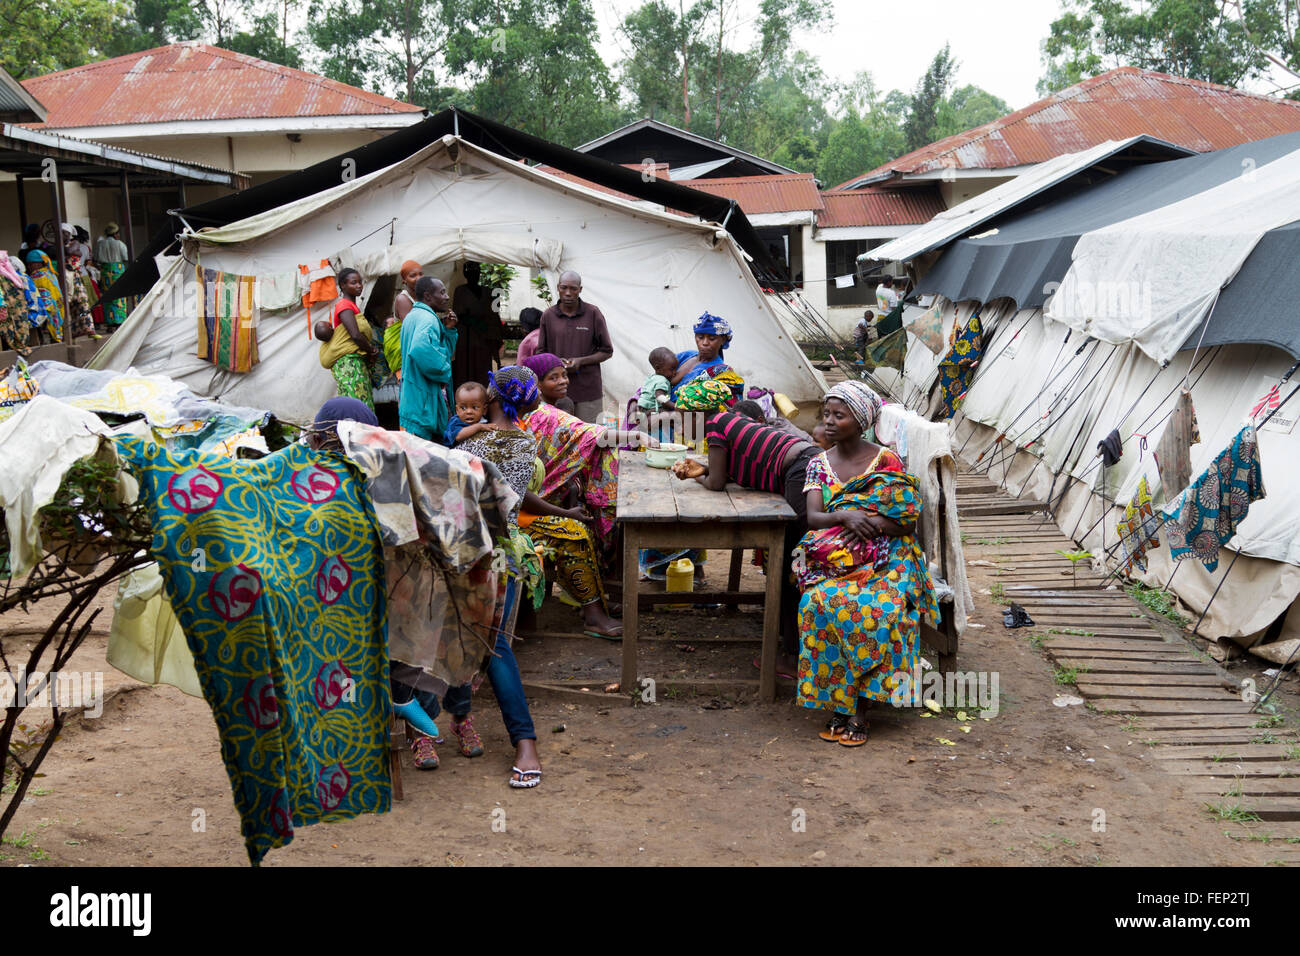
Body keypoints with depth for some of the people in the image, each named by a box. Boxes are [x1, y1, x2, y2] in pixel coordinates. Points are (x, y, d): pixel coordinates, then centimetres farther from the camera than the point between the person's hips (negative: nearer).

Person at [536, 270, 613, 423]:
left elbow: (607, 351, 4)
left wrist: (581, 361, -11)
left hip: (588, 389, -1)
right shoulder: (548, 316, 7)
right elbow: (540, 353, 13)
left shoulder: (593, 314, 1)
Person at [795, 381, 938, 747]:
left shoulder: (888, 462, 3)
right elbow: (813, 517, 0)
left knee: (878, 608, -34)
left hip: (884, 559, -2)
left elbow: (907, 522, -1)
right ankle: (838, 706, -20)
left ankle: (859, 710, -20)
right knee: (823, 603, -32)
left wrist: (868, 522, -16)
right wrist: (844, 516, -19)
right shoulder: (819, 464, 13)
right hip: (831, 558, 2)